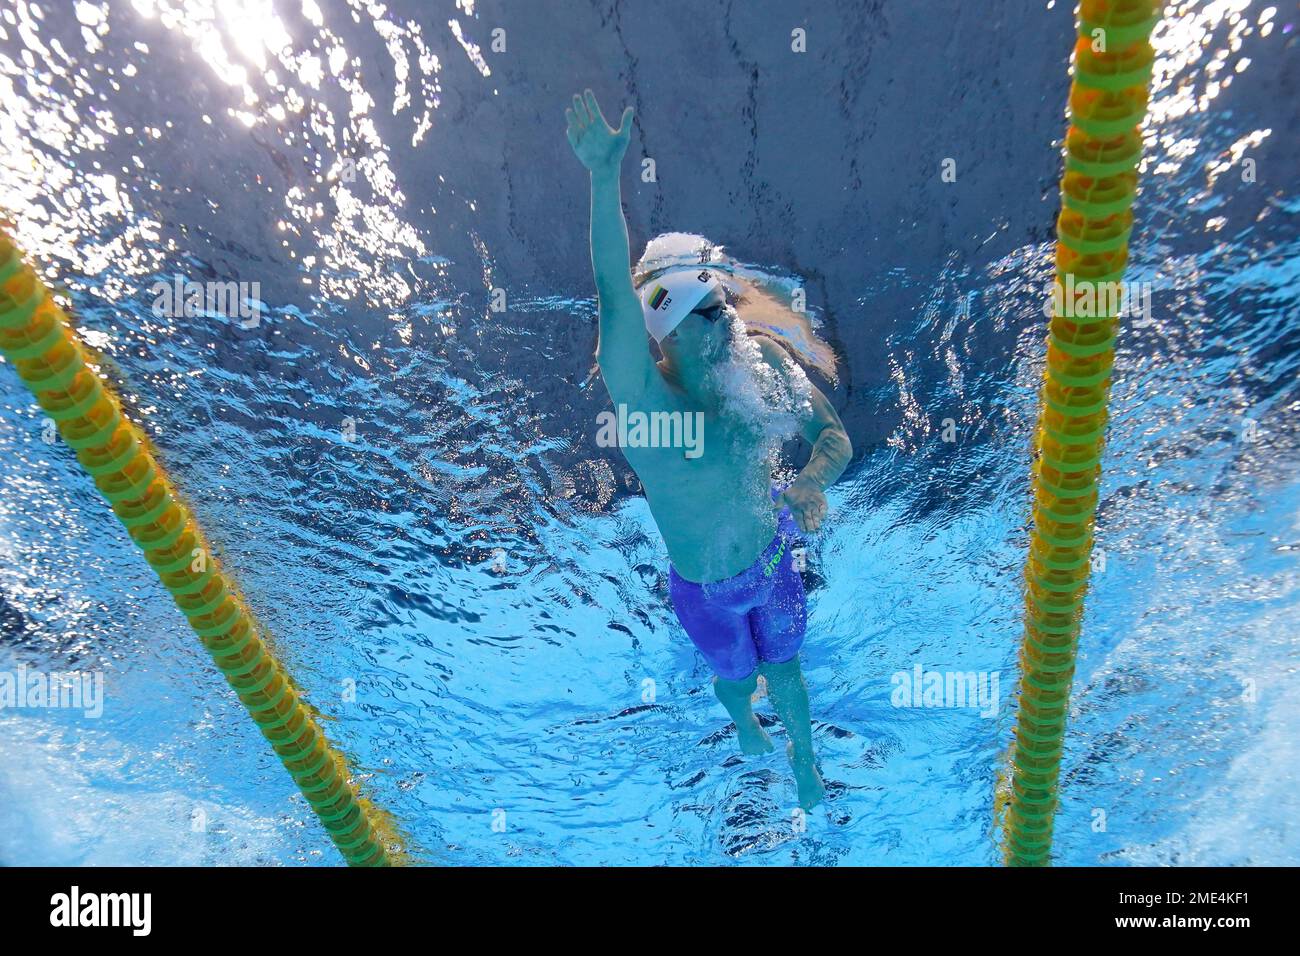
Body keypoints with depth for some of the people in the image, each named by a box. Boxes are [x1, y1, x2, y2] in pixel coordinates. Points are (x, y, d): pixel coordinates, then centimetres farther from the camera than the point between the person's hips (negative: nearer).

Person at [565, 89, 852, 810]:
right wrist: (605, 180, -59)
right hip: (706, 589, -2)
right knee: (736, 675, 25)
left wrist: (810, 481, -36)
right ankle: (743, 722, 63)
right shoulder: (643, 397, -32)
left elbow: (834, 437, -12)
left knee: (784, 670, 24)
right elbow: (616, 296, -47)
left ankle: (805, 761, 56)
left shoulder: (760, 361, -18)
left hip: (772, 561, 3)